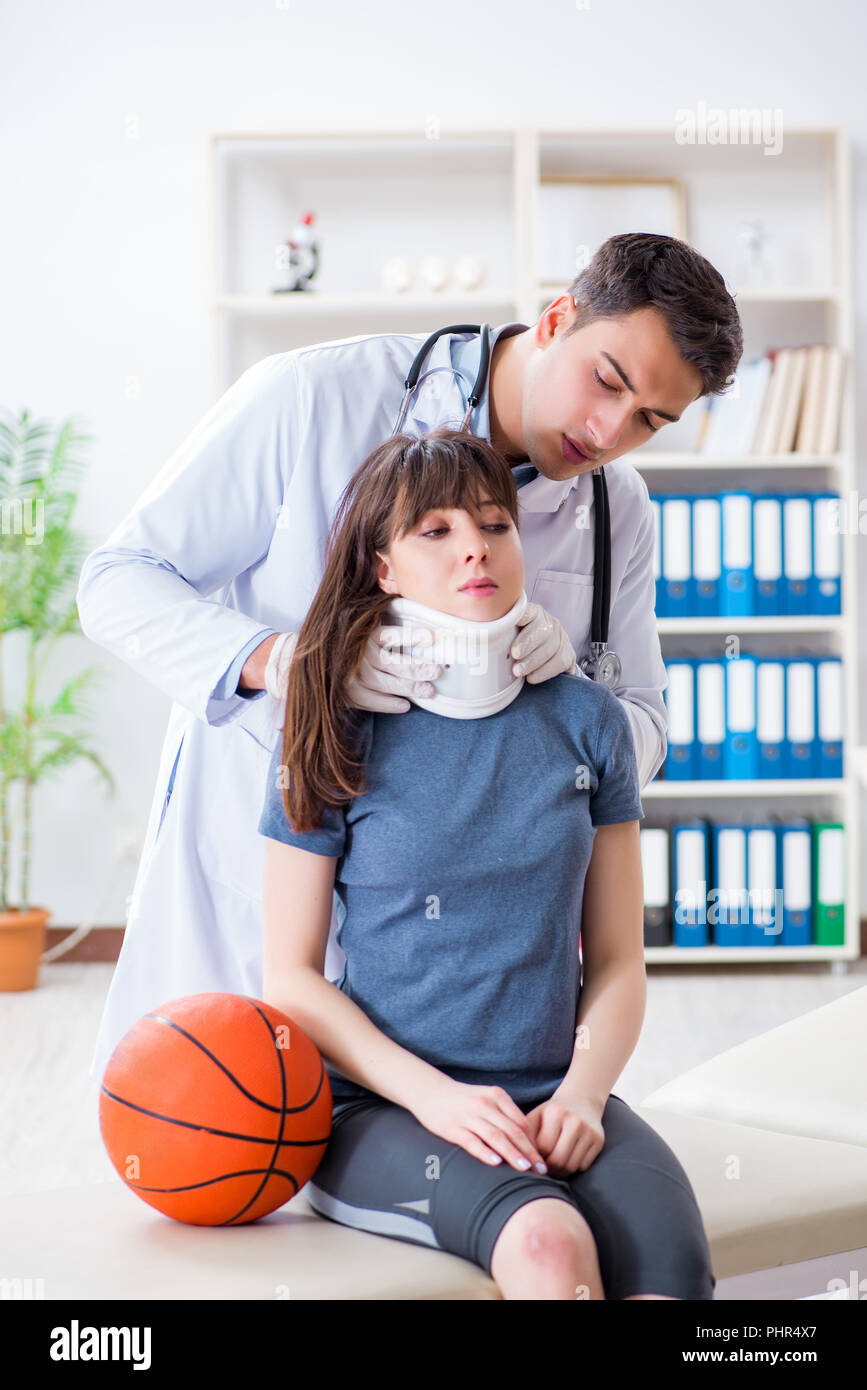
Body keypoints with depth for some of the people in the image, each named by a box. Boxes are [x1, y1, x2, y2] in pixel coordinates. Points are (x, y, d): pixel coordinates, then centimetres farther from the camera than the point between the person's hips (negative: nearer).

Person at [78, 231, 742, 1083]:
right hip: (243, 881, -3)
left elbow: (642, 736, 5)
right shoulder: (313, 398, -12)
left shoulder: (619, 512, 2)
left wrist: (566, 684, -19)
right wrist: (281, 659, -30)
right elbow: (119, 580, -11)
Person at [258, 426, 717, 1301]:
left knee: (673, 1270, -28)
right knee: (548, 1243, -32)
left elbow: (617, 963, 10)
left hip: (553, 1097, 2)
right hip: (379, 1102, -2)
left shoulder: (585, 721, 8)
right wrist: (432, 1096, -14)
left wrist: (582, 1094, -10)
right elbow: (291, 978, 0)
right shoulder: (336, 736, 0)